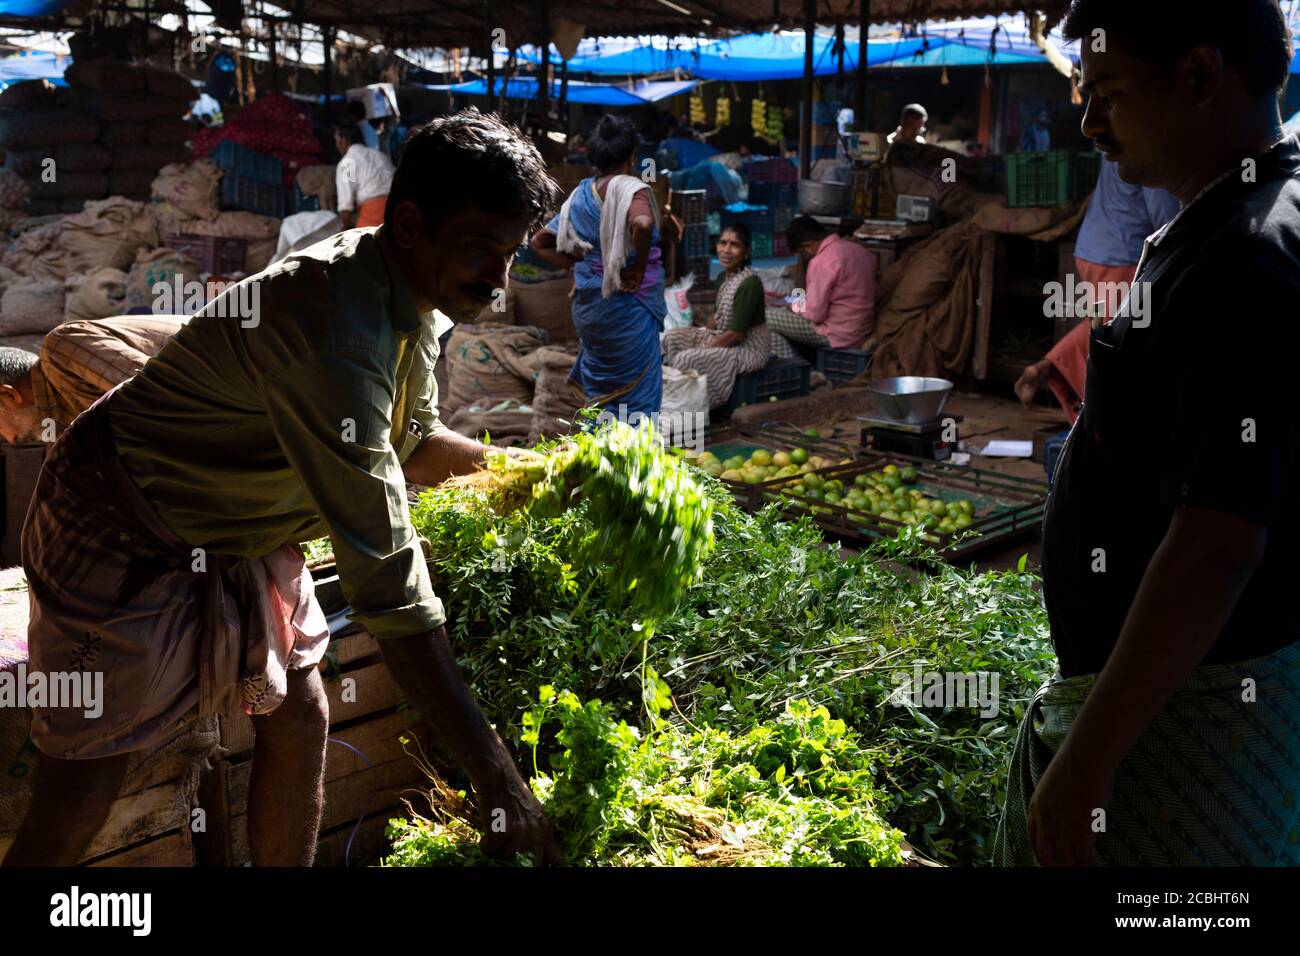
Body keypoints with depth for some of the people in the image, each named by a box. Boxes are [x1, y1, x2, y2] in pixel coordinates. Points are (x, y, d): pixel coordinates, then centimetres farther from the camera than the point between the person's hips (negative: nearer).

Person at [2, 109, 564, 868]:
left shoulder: (415, 296, -7)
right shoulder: (335, 331, -36)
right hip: (129, 540, -9)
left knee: (299, 718, 9)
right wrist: (493, 773, -35)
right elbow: (386, 580, -38)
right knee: (79, 801, -4)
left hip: (241, 534, 9)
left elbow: (414, 447, 13)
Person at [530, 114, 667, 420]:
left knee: (600, 392, 18)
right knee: (637, 390, 1)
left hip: (587, 302, 7)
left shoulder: (579, 195, 9)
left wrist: (575, 266, 9)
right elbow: (642, 224, -34)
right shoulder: (630, 189, -12)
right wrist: (639, 268, -20)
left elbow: (539, 242, 15)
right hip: (628, 303, -7)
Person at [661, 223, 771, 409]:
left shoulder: (749, 284, -24)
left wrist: (702, 349, -16)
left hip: (749, 348, -9)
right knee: (672, 337, 2)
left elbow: (736, 334, -24)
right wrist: (704, 338, 0)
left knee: (687, 359, -22)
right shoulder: (723, 277, 3)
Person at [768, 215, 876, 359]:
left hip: (839, 336, -9)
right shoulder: (856, 248, 6)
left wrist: (796, 307, 2)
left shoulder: (821, 262, -20)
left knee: (769, 319, -1)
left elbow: (815, 314, -19)